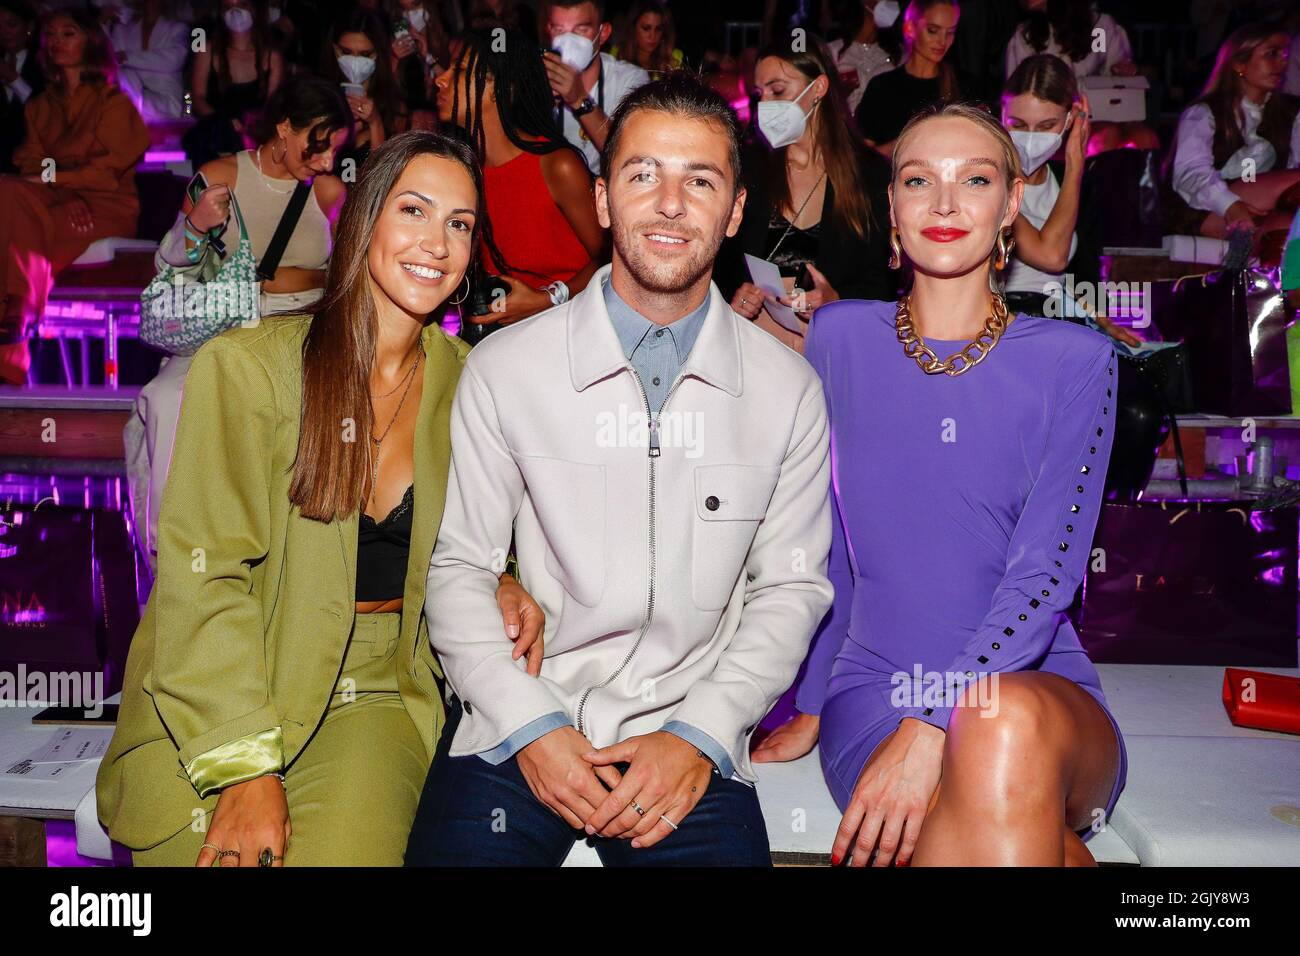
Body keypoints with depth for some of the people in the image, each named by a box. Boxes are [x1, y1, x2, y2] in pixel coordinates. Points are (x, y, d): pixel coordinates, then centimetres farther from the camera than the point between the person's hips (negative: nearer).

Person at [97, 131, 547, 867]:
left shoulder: (463, 378, 3)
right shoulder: (246, 366, -9)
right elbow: (203, 578, -12)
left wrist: (495, 590, -4)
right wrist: (245, 768, -17)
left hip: (380, 692, 2)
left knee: (351, 849, -19)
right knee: (233, 844, -18)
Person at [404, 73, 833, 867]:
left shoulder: (788, 387, 1)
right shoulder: (504, 368, -2)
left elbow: (790, 587, 4)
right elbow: (458, 569, 2)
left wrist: (701, 737, -6)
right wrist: (531, 727, -8)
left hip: (692, 743, 1)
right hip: (513, 737, 0)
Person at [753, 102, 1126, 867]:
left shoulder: (1074, 360, 2)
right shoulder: (841, 337, 7)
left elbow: (1046, 567, -9)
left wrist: (935, 728, -22)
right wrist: (811, 703, 12)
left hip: (1040, 692, 1)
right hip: (874, 684, 0)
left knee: (1006, 725, -37)